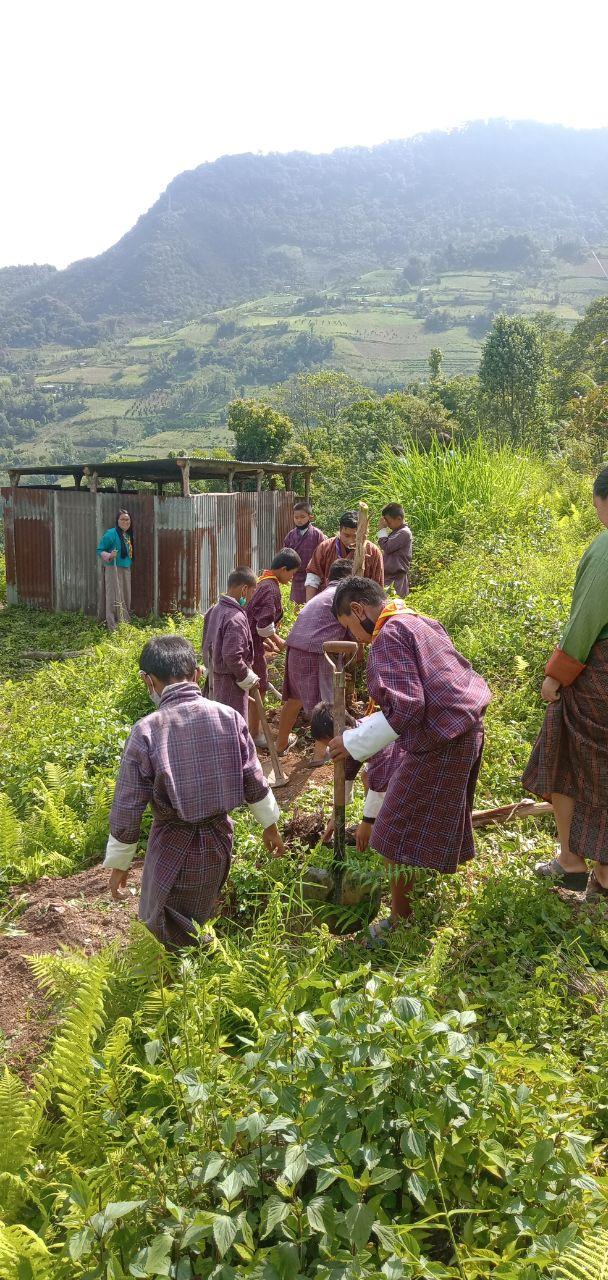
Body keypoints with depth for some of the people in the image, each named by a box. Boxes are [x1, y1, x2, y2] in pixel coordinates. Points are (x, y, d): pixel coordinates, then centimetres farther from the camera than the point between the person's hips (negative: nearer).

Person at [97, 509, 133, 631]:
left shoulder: (128, 535, 11)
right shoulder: (111, 534, -11)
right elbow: (100, 550, -10)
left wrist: (130, 563, 11)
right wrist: (109, 556, -26)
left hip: (126, 570, 8)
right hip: (113, 569, -8)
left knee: (125, 598, 13)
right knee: (115, 598, -8)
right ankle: (113, 628, -7)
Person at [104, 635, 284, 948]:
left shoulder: (146, 731, -18)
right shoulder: (229, 717, -10)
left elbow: (127, 808, -12)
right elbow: (254, 783, -2)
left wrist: (119, 863, 1)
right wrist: (270, 824, 15)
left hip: (173, 849, -4)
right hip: (219, 840, 4)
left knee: (175, 940, 15)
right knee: (199, 918, 25)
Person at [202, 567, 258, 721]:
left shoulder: (214, 611, 6)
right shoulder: (236, 618, -22)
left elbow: (206, 648, 13)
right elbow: (232, 656, -26)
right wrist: (248, 678, -13)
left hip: (214, 679, 9)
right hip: (231, 684, -9)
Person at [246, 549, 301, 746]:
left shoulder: (263, 582, 13)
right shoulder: (271, 588, -18)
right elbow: (265, 624, -24)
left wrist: (267, 641, 18)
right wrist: (278, 641, -8)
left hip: (250, 640, 10)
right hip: (252, 645, -10)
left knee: (255, 687, 19)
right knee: (258, 688, 1)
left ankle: (252, 730, 30)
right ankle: (254, 735, 11)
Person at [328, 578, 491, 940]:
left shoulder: (388, 636, -16)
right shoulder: (423, 622, 12)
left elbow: (405, 707, -26)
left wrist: (353, 742, -19)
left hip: (439, 743, -10)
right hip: (468, 731, 10)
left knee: (400, 834, 5)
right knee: (439, 823, 25)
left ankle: (400, 922, 16)